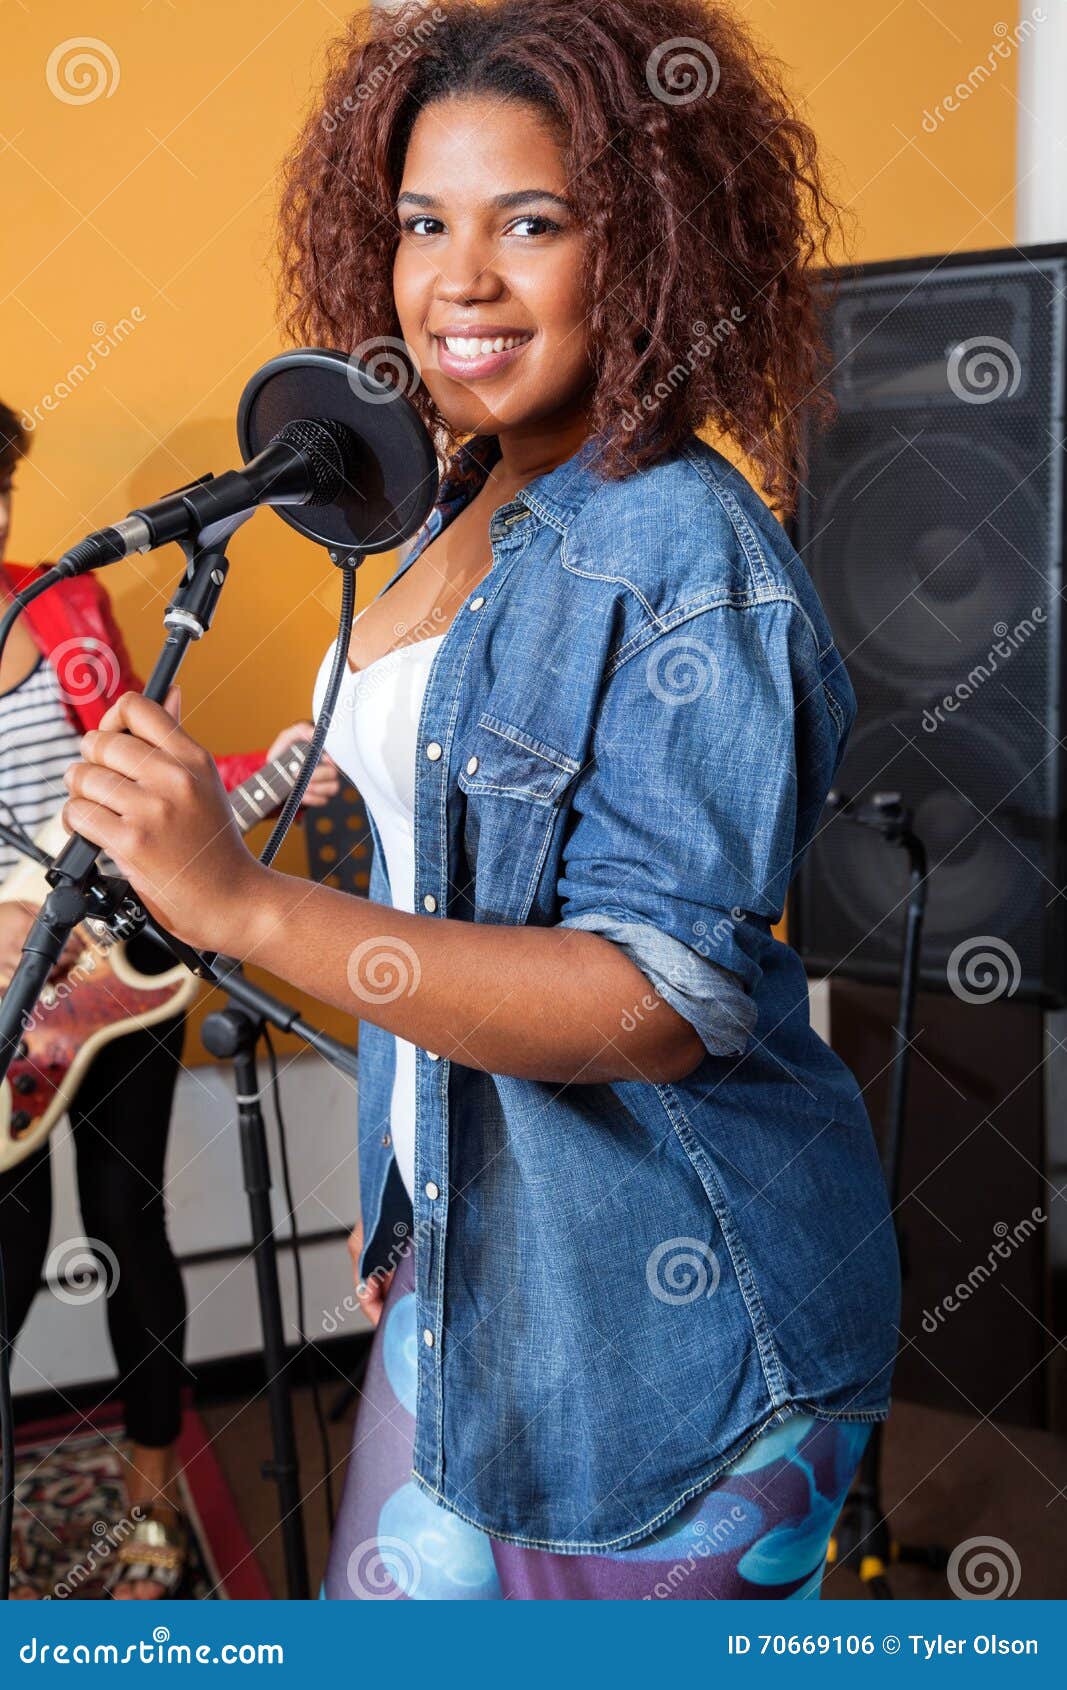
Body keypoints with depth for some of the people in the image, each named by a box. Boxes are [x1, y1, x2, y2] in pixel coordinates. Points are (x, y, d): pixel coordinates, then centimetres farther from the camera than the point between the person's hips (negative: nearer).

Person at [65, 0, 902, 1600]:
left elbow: (669, 1000, -27)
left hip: (662, 1297, -8)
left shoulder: (687, 552, -20)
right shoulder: (467, 518, 7)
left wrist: (247, 900, -34)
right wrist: (407, 1205, 17)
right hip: (465, 1255, 8)